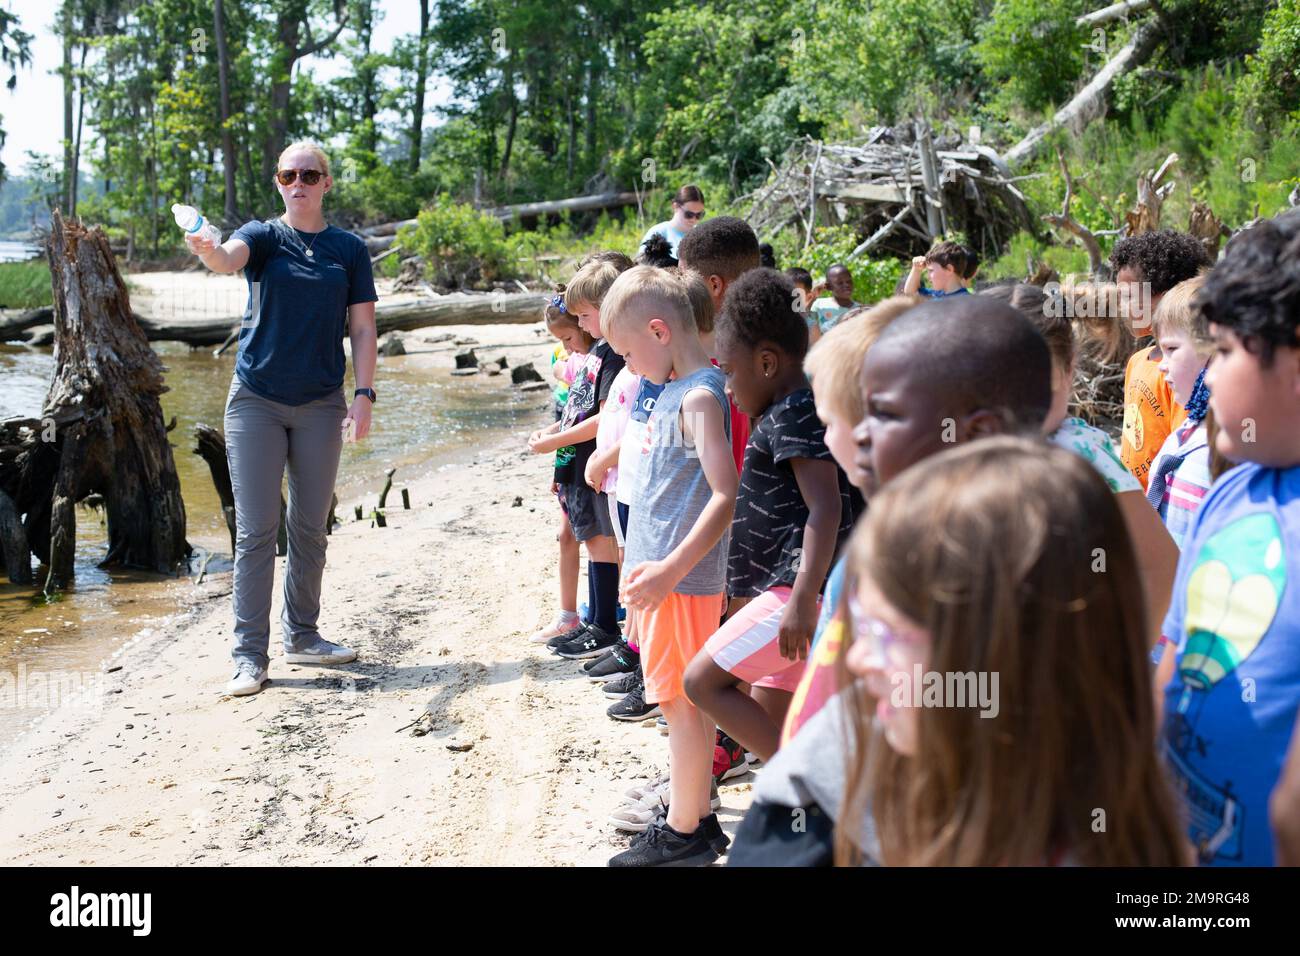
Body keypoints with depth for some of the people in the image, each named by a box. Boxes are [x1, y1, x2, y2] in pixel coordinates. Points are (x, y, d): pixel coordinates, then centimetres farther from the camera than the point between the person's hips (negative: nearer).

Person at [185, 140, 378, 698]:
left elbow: (362, 327, 5)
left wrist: (364, 394, -6)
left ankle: (301, 636, 26)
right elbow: (230, 258, -23)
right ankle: (249, 655, 0)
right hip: (256, 401, -2)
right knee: (256, 530, -4)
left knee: (309, 528, 11)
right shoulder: (263, 237, 0)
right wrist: (206, 250, -46)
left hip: (321, 405, 2)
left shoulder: (349, 250, 6)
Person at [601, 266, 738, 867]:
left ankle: (683, 836, 9)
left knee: (680, 702, -1)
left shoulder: (700, 396, -17)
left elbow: (726, 497, -24)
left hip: (680, 579, -10)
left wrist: (669, 570, -27)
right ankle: (696, 818, 27)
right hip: (667, 572, 10)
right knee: (687, 701, 16)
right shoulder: (676, 389, 12)